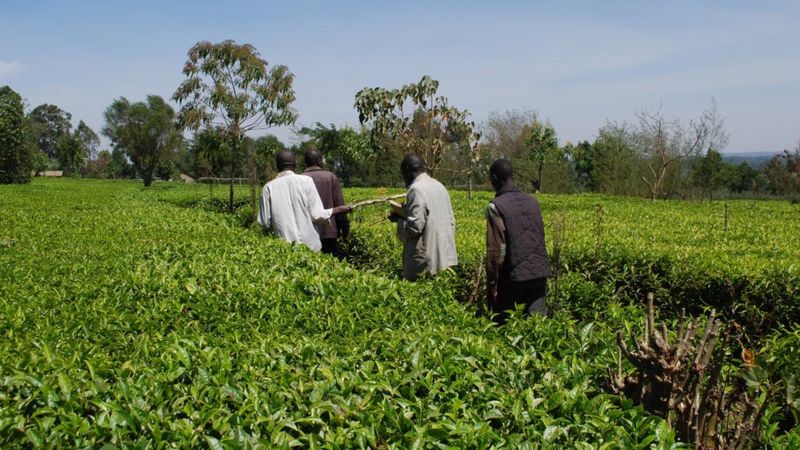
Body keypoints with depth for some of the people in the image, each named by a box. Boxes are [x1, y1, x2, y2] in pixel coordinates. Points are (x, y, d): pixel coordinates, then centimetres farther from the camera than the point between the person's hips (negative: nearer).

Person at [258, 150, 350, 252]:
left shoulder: (269, 187, -1)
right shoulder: (306, 181, -3)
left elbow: (265, 222, -1)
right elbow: (317, 216, -6)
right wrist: (339, 210, 8)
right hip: (309, 245, -1)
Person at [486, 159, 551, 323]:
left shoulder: (496, 206, -10)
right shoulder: (533, 201, 9)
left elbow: (496, 249, -13)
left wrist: (492, 283, -7)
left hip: (514, 277, -5)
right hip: (539, 273, 5)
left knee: (504, 324, 8)